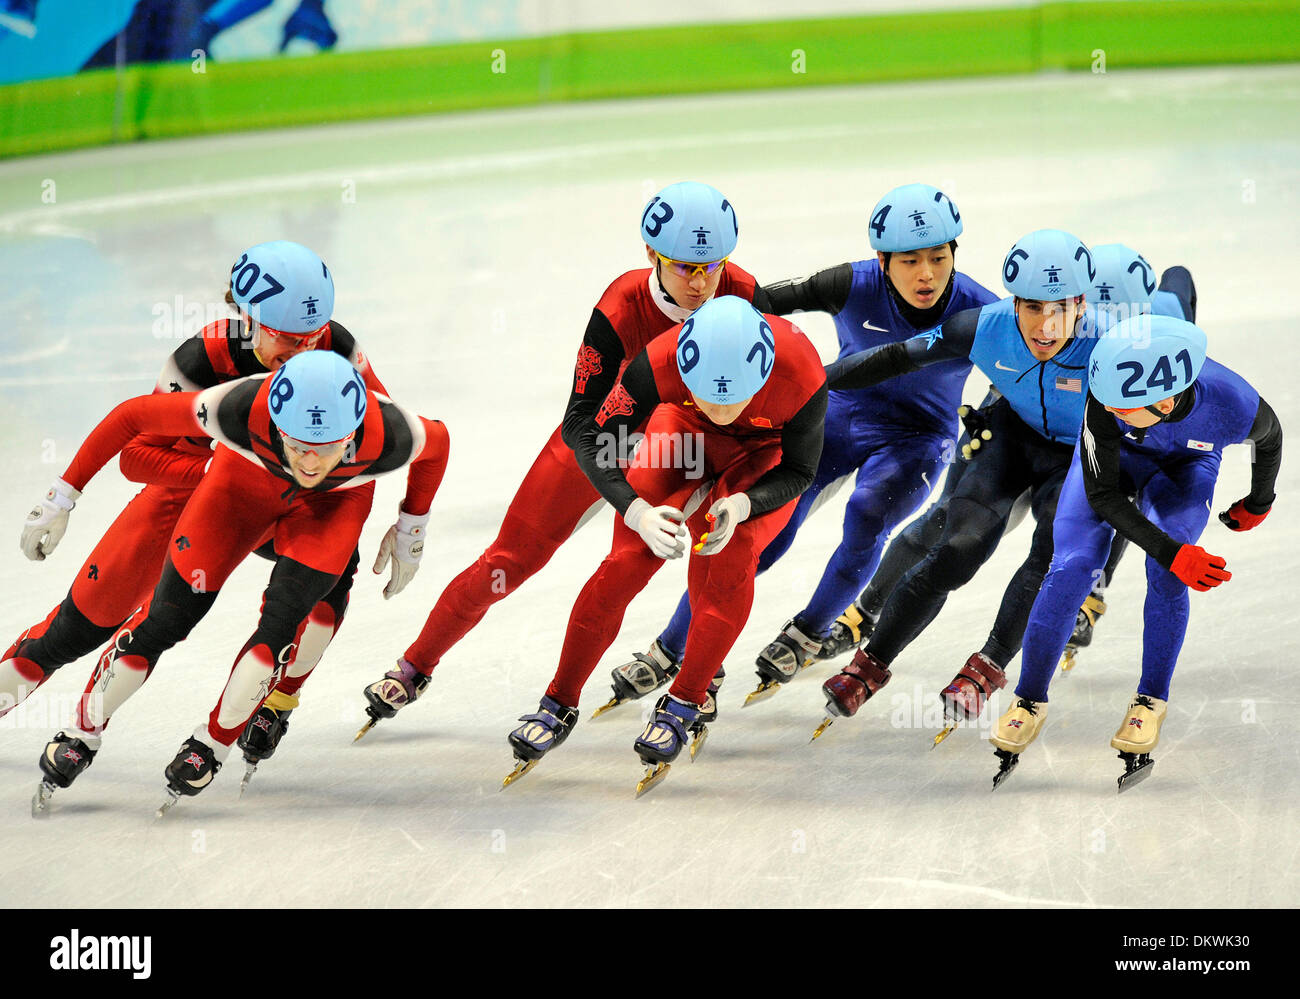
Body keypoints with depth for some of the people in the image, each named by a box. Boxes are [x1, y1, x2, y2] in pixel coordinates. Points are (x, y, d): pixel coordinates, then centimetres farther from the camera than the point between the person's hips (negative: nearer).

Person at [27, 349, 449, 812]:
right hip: (248, 475, 0)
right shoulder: (243, 408, -42)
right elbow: (133, 416, -27)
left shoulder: (387, 436, -38)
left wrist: (410, 532, -1)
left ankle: (213, 744, 3)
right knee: (170, 613, -5)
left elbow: (436, 442, -12)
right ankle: (82, 736, 15)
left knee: (283, 614, -19)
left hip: (333, 500, 0)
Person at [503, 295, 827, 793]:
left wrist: (742, 506, -37)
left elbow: (798, 471, -19)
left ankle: (684, 704, -7)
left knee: (731, 559, -25)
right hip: (685, 434, 1)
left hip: (766, 456, -1)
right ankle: (560, 704, 3)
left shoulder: (802, 376, -39)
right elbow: (590, 440, -22)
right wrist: (637, 512, -36)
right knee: (627, 562, -13)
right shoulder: (661, 363, -38)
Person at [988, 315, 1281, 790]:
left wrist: (1258, 503, 7)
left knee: (1167, 576, -20)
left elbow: (1269, 437, -11)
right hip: (1112, 458, 0)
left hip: (1185, 466, 0)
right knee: (1071, 570, -14)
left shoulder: (1235, 409, -38)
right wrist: (1170, 552, -36)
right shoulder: (1105, 398, -40)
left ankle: (1150, 702, -1)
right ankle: (1029, 702, 2)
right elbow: (1102, 495, -27)